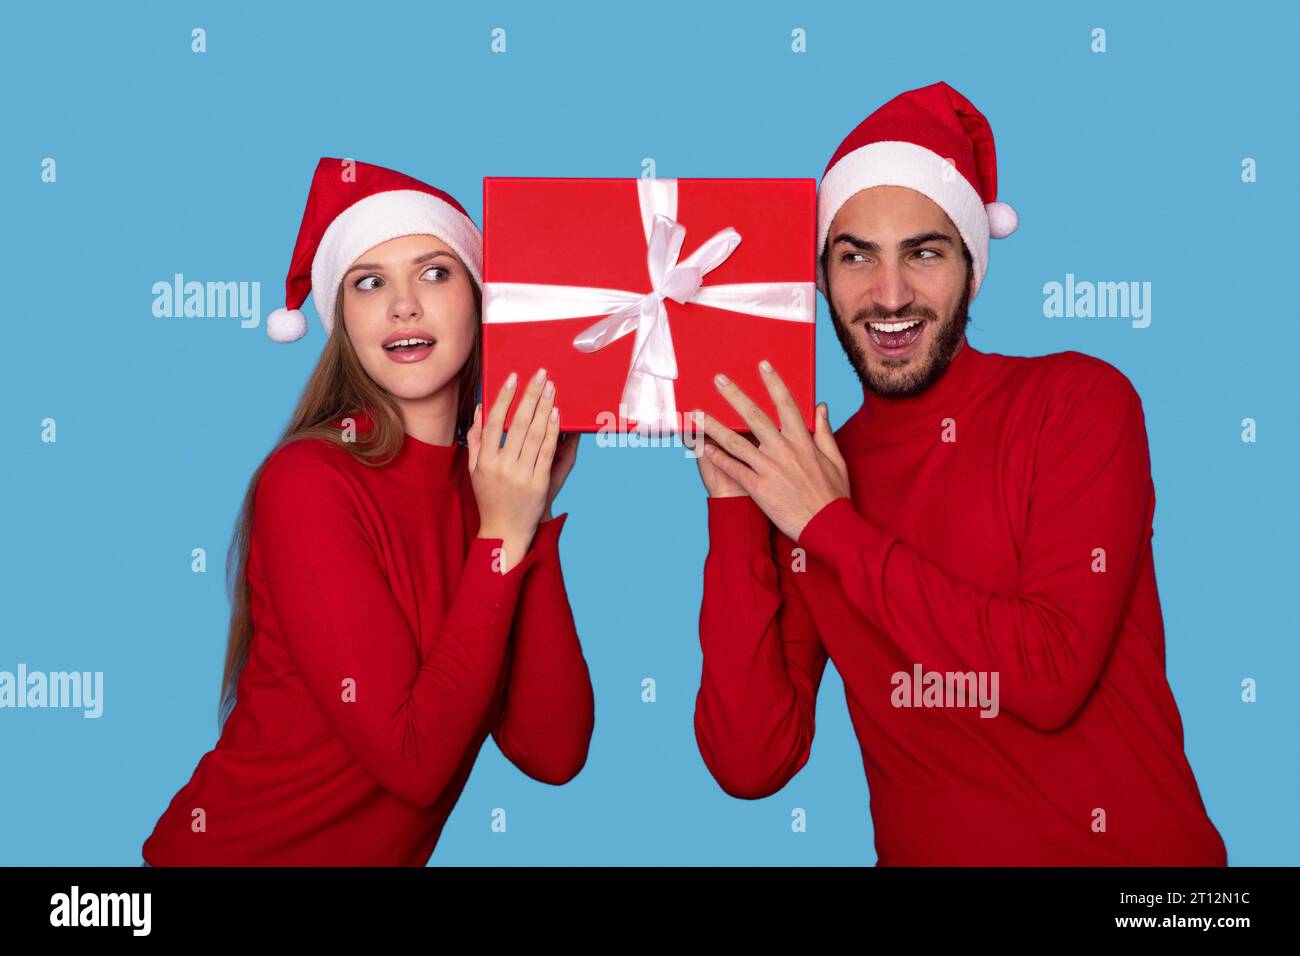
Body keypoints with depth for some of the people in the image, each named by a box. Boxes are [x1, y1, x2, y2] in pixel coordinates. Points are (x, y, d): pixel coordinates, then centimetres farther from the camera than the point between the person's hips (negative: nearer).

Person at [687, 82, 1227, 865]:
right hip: (923, 851, 2)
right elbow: (752, 764, -6)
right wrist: (734, 507, -10)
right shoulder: (810, 470, 3)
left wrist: (831, 525, -12)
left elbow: (1052, 673, -15)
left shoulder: (1079, 399, -3)